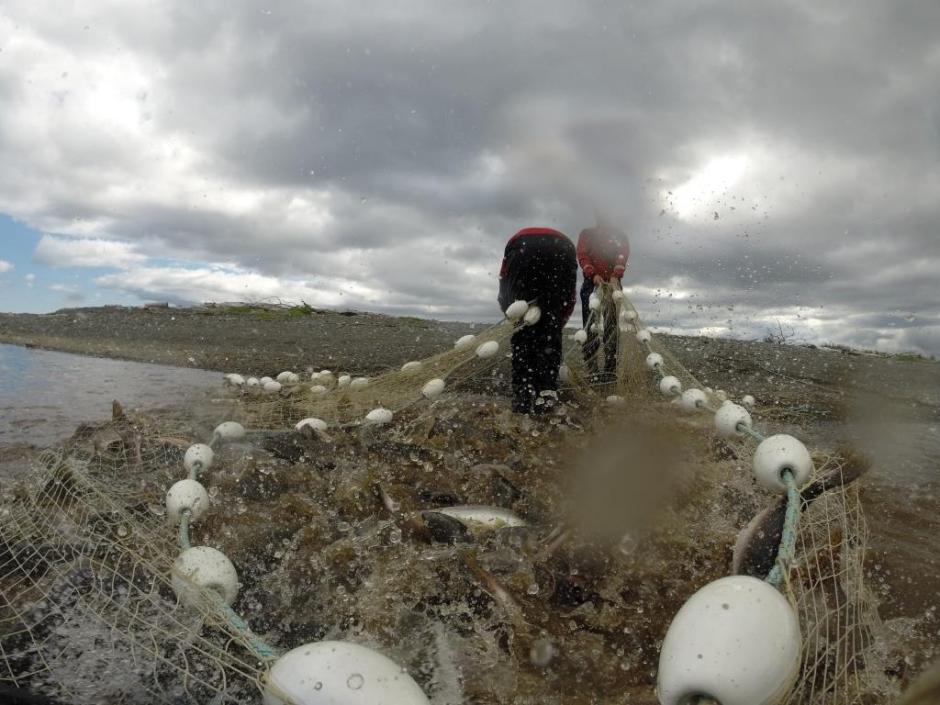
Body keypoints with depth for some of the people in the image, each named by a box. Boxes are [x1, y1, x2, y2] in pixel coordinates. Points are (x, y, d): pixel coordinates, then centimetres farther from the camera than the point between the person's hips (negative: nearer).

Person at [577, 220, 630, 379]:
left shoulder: (619, 234, 15)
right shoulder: (587, 233, 16)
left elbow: (623, 254, -1)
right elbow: (582, 255, 1)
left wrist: (616, 275, -20)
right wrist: (593, 274, -17)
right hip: (591, 283, 0)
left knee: (612, 327, -6)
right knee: (590, 327, -8)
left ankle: (611, 371, -7)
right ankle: (591, 371, -9)